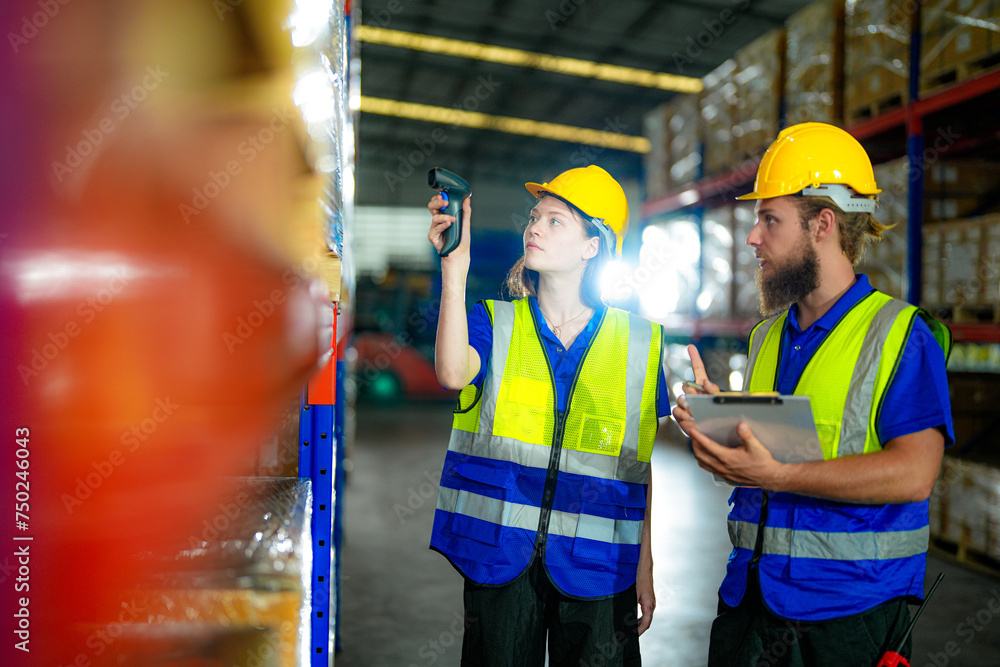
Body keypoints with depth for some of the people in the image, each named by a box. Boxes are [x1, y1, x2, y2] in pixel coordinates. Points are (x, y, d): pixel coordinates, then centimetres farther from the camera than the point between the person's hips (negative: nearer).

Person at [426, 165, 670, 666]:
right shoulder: (494, 321, 4)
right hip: (498, 555, 0)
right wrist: (455, 265, -23)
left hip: (594, 567, 0)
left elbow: (642, 466, 7)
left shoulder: (639, 341, 4)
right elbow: (452, 373, -20)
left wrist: (644, 568, 6)